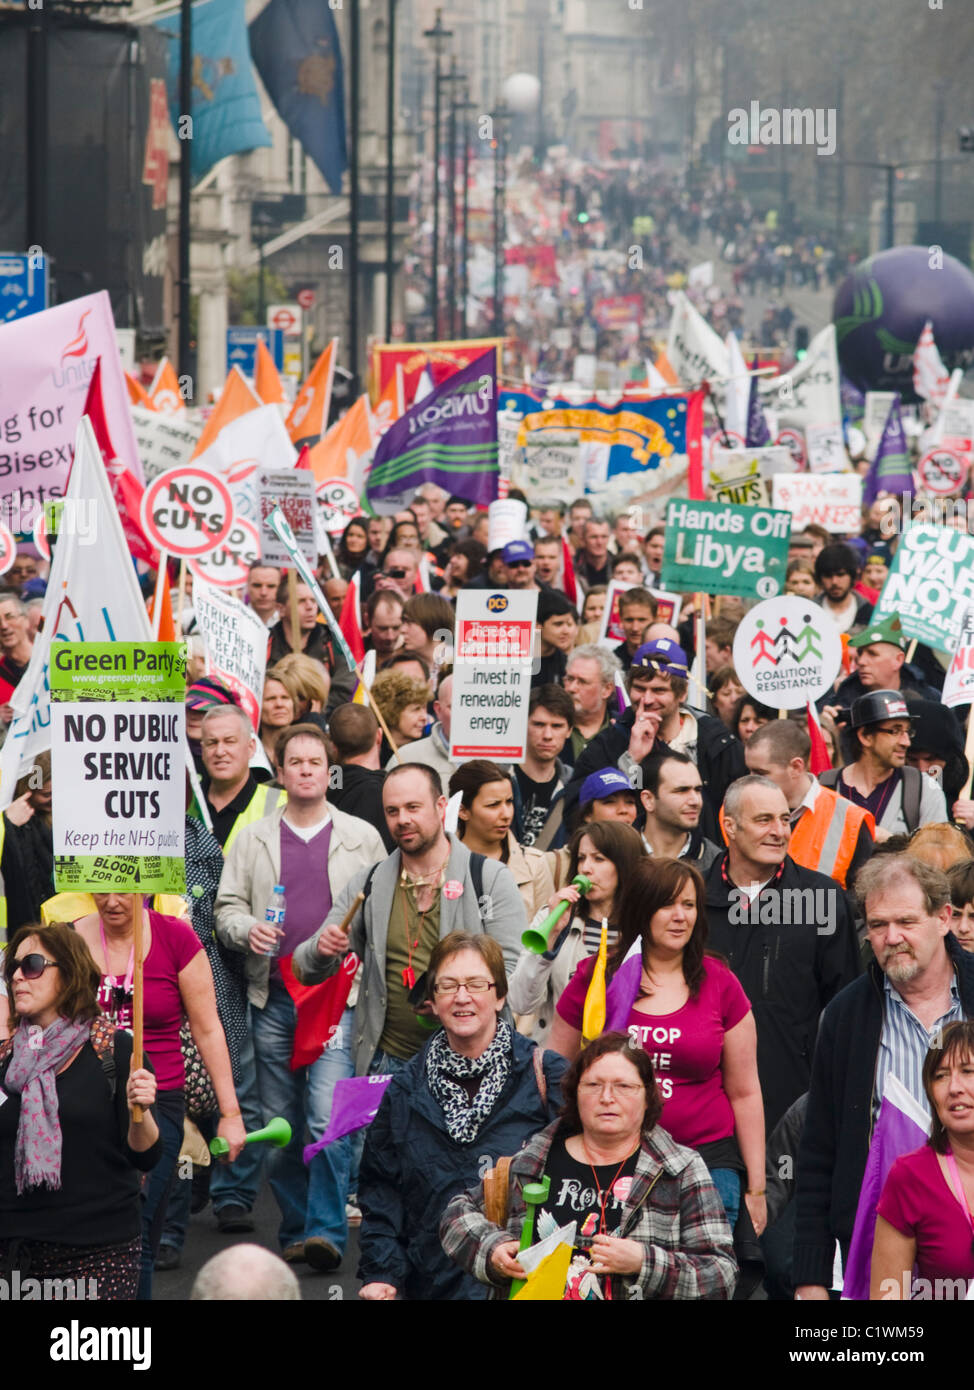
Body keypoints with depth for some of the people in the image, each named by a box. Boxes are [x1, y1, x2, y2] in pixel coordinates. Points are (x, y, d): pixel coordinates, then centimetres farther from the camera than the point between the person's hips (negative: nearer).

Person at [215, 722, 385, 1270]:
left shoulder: (362, 838, 7)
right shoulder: (253, 839, 12)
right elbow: (227, 907, 11)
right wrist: (247, 930, -10)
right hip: (273, 998, 3)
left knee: (329, 1119, -16)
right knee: (280, 1126, 7)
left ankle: (327, 1231, -15)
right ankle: (296, 1229, 19)